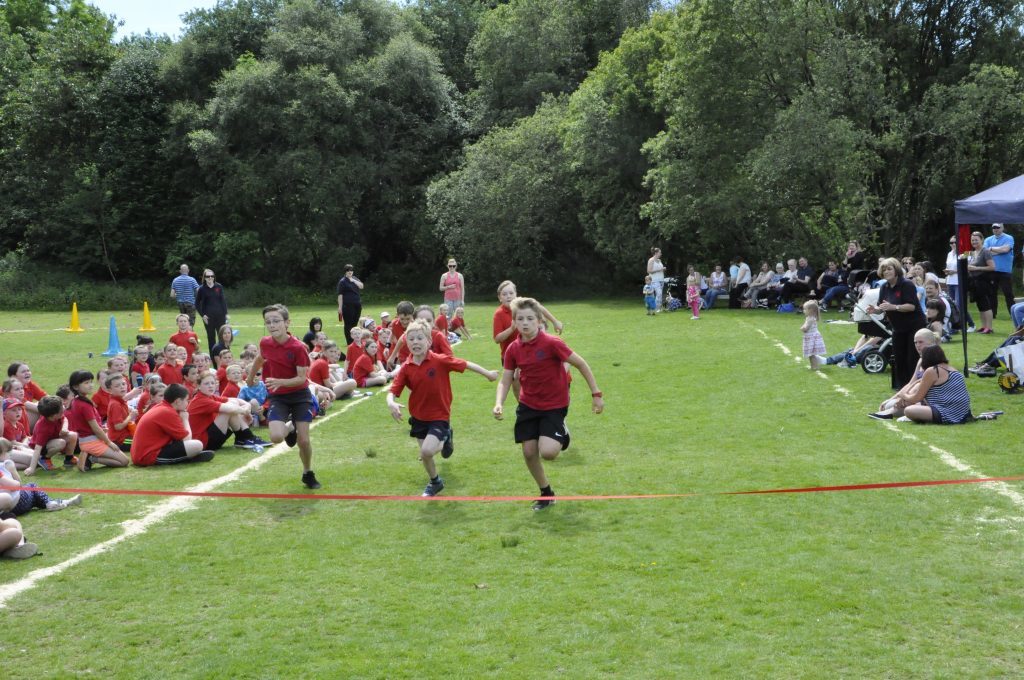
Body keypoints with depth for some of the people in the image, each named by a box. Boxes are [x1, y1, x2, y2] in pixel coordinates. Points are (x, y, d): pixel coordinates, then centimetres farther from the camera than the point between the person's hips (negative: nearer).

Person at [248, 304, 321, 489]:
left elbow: (302, 378, -18)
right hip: (277, 397, 2)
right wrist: (251, 377, 33)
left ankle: (308, 474, 23)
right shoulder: (265, 343, -5)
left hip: (300, 396, -2)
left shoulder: (298, 347, -18)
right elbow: (260, 359, 19)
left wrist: (280, 382, -33)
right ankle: (290, 429, 19)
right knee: (276, 437, -20)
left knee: (303, 440, -5)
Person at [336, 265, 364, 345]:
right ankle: (349, 342, 0)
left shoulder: (355, 279, 15)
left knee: (355, 323, 9)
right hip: (348, 305, -6)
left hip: (357, 304, 6)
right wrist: (340, 307, -12)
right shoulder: (342, 281, -4)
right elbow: (340, 295, -8)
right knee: (348, 324, -3)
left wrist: (353, 280, -10)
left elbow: (361, 286, 2)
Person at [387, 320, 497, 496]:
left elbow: (465, 364, -8)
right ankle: (434, 482, 42)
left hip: (439, 416, -4)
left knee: (426, 451, -21)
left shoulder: (440, 361, -18)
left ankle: (446, 440, 13)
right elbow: (393, 391, -9)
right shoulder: (406, 367, -10)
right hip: (418, 417, 4)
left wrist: (488, 374, 2)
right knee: (425, 453, 14)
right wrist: (391, 403, -32)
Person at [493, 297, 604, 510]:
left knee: (547, 452, -20)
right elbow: (505, 381, 1)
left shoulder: (552, 343, -20)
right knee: (529, 452, 2)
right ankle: (546, 494, 24)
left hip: (554, 405, -4)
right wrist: (499, 403, -18)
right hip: (528, 405, 5)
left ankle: (562, 435, 17)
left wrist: (596, 394, -10)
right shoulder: (513, 349, -5)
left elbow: (581, 364, -12)